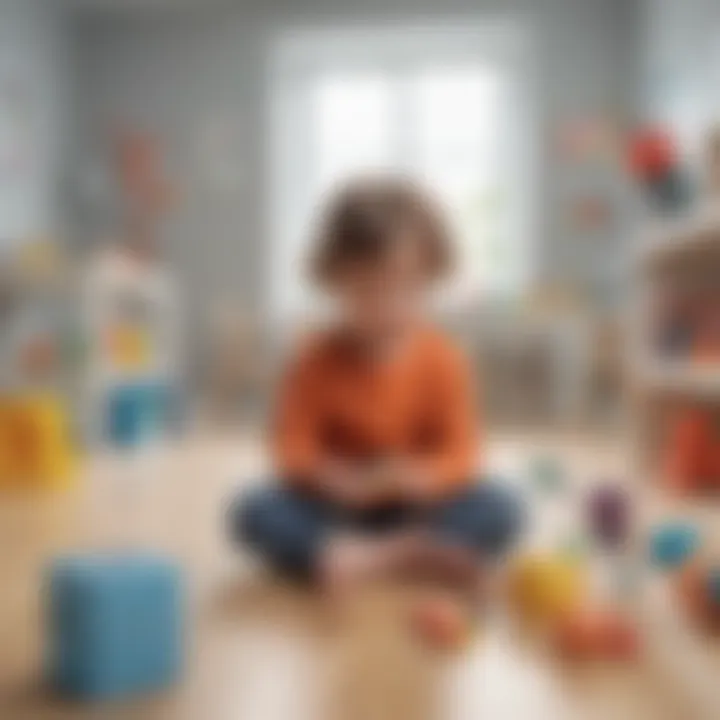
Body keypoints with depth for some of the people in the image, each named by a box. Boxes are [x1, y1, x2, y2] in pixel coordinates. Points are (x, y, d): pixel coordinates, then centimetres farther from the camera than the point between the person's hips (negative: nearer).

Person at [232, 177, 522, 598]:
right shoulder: (317, 362, -12)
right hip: (337, 506, 0)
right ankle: (409, 556, -34)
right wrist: (334, 479, -30)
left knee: (503, 511, -23)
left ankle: (361, 558, -30)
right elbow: (291, 448, -11)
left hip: (418, 505, 1)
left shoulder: (442, 360, -11)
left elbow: (460, 452, -10)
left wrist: (420, 478, -30)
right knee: (251, 513, -26)